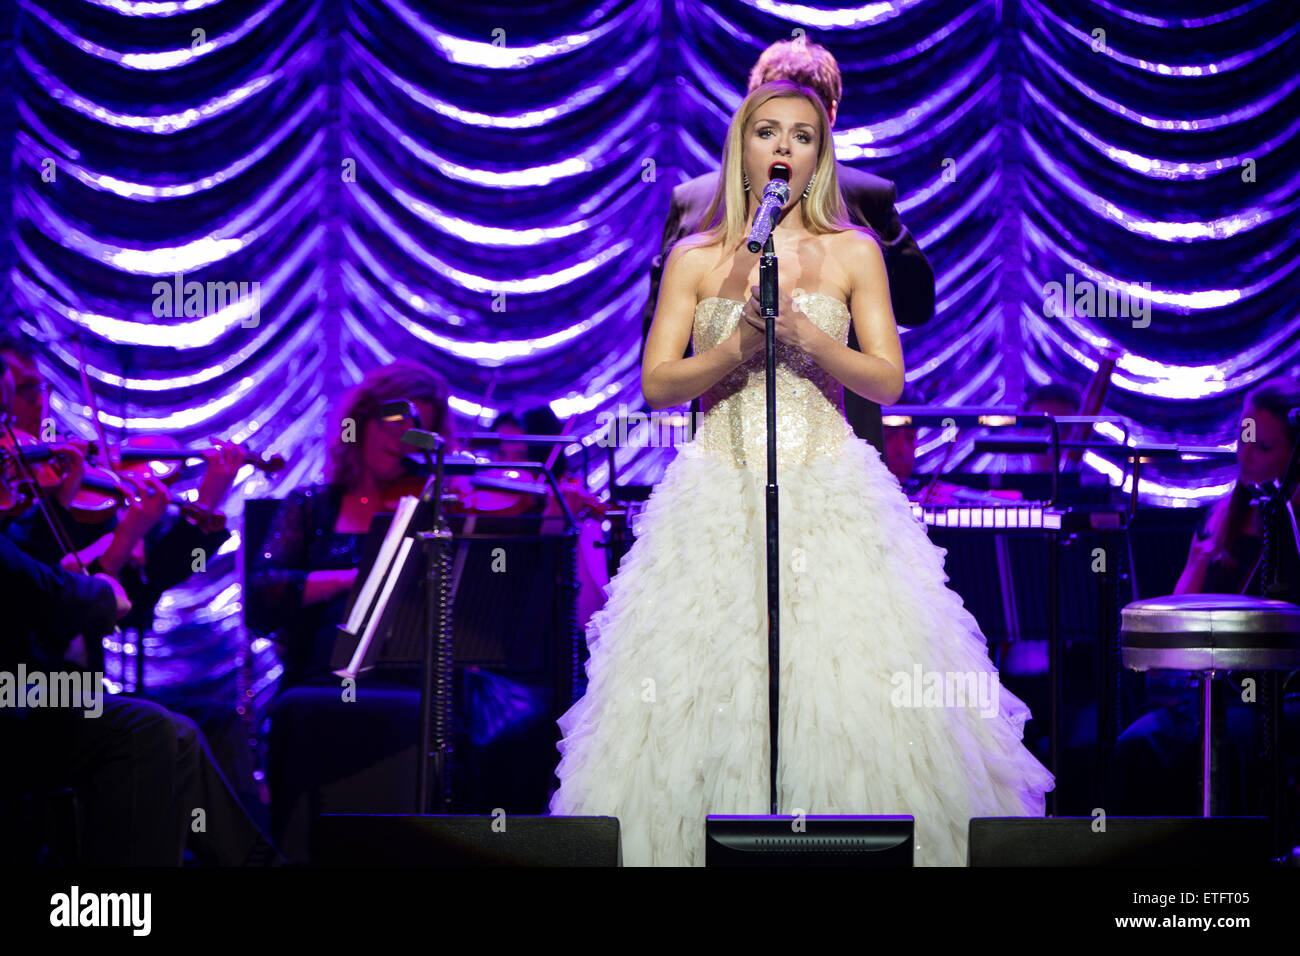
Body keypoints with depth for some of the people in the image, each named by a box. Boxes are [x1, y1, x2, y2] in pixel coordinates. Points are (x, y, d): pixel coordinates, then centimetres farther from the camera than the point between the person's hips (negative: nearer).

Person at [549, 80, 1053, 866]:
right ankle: (713, 842, 4)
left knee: (850, 687, -8)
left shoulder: (854, 253, 8)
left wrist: (806, 336, -13)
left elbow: (888, 381, 2)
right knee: (707, 687, -5)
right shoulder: (696, 260, 8)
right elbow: (658, 385, 3)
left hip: (829, 497, 0)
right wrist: (736, 347, -12)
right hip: (718, 498, 0)